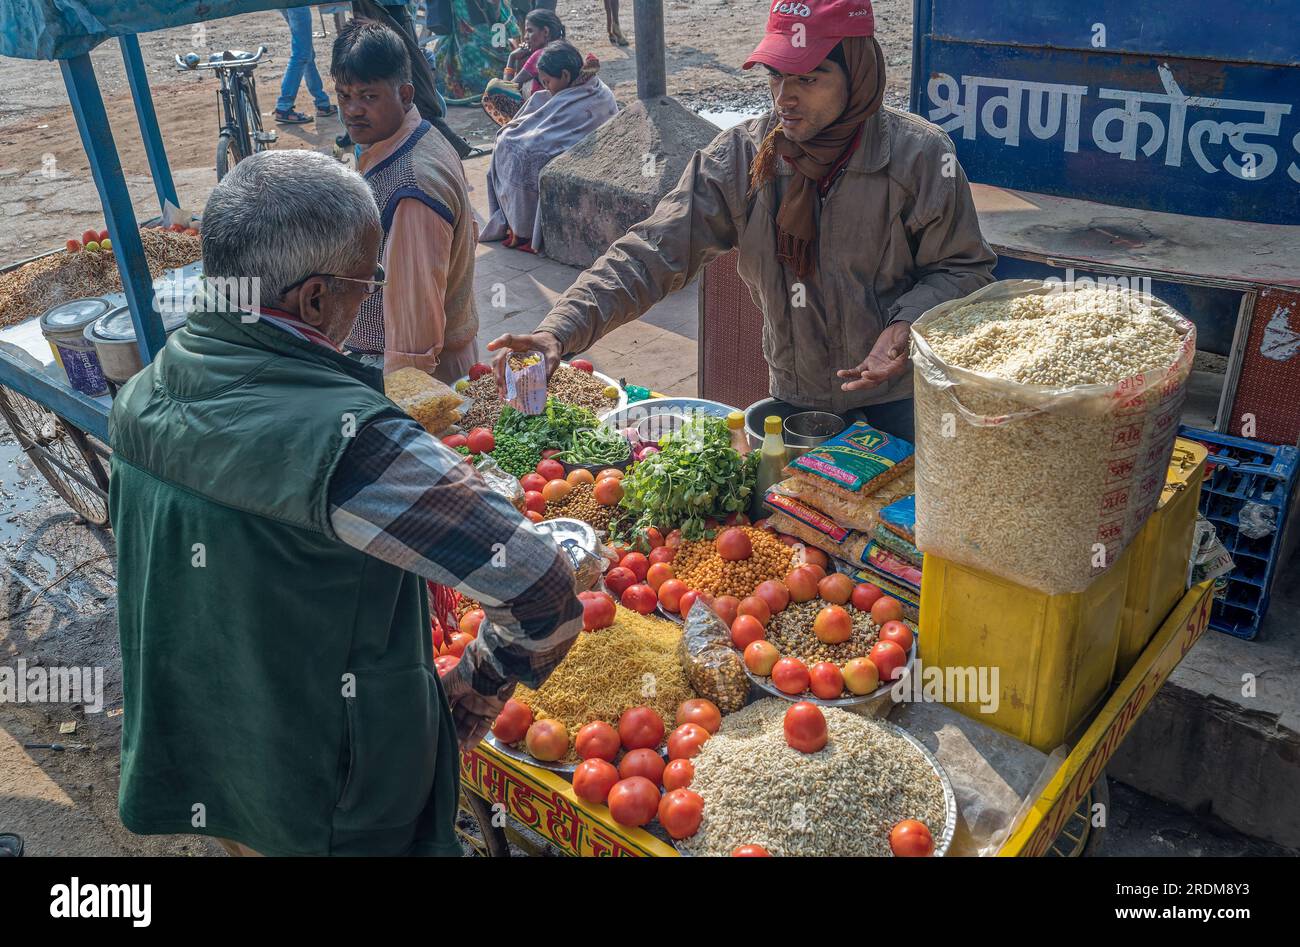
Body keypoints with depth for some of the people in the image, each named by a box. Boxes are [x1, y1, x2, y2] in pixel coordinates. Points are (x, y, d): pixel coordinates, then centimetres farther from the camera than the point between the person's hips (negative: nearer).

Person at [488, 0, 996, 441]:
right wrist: (559, 330, -32)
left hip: (903, 397, -1)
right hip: (797, 394, 2)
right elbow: (653, 253, -19)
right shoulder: (740, 157, -13)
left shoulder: (919, 155, -16)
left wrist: (906, 326, -25)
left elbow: (964, 266, -5)